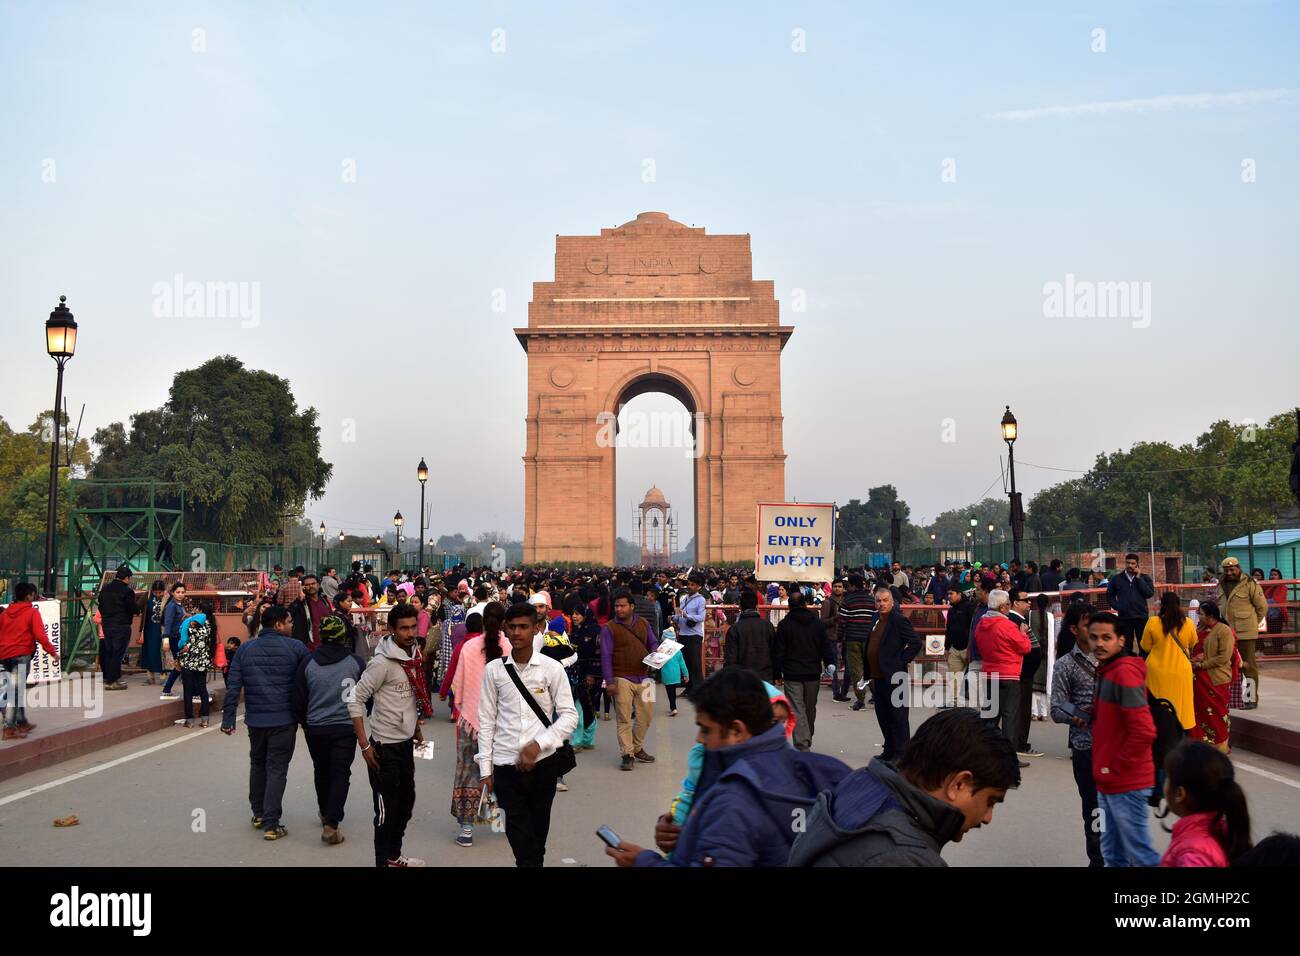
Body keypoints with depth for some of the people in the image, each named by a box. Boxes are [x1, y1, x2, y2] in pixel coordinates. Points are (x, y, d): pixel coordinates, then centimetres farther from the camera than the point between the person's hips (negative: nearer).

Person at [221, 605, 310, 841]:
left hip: (255, 719, 4)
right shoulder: (295, 648, -6)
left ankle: (258, 814, 32)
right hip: (284, 720, -4)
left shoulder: (244, 650, 4)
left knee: (257, 764, 23)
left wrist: (228, 719, 2)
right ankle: (271, 825, -1)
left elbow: (233, 686, 0)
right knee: (277, 769, 1)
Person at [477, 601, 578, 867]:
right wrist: (486, 768, 3)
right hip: (506, 763, 0)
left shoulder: (552, 668, -4)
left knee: (539, 828, 14)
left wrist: (538, 744, -15)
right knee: (518, 830, -4)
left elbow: (569, 715, -4)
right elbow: (486, 722, 5)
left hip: (543, 761, 0)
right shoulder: (493, 670, 0)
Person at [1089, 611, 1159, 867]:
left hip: (1126, 783, -9)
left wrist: (1114, 769, -16)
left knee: (1140, 854, -1)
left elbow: (1143, 732, -24)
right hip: (1108, 782, 9)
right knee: (1113, 855, 16)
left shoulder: (1124, 673, -18)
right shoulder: (1106, 671, 13)